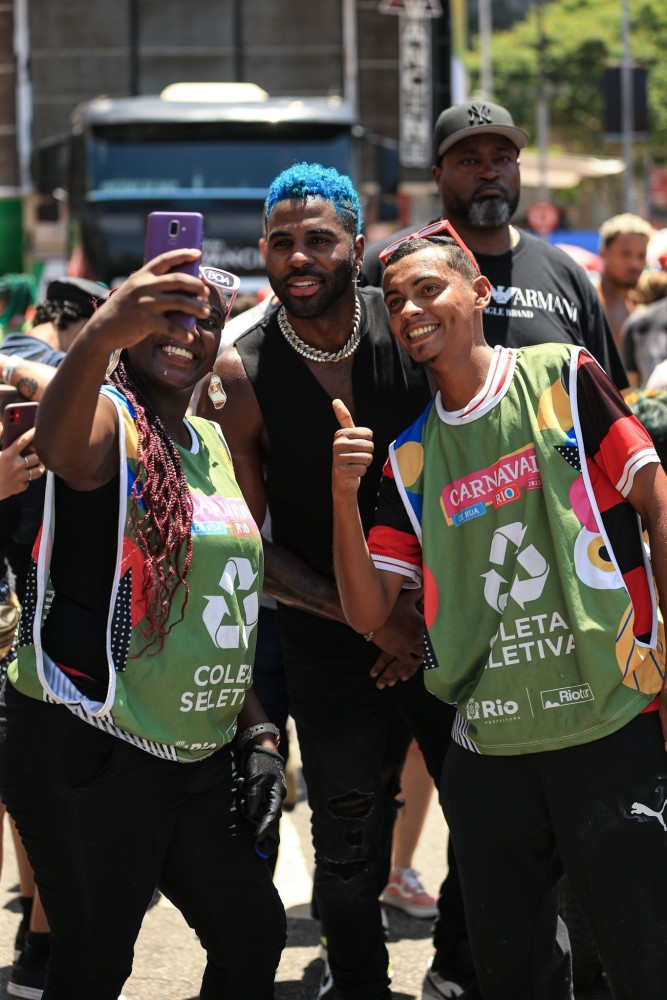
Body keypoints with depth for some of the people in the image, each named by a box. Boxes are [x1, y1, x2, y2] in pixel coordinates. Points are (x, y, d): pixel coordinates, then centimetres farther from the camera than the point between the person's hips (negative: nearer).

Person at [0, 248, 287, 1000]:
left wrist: (257, 732, 16)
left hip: (202, 756, 8)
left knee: (254, 935, 13)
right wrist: (99, 336, -58)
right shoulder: (107, 420, -10)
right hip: (87, 758, -8)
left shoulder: (213, 447, 14)